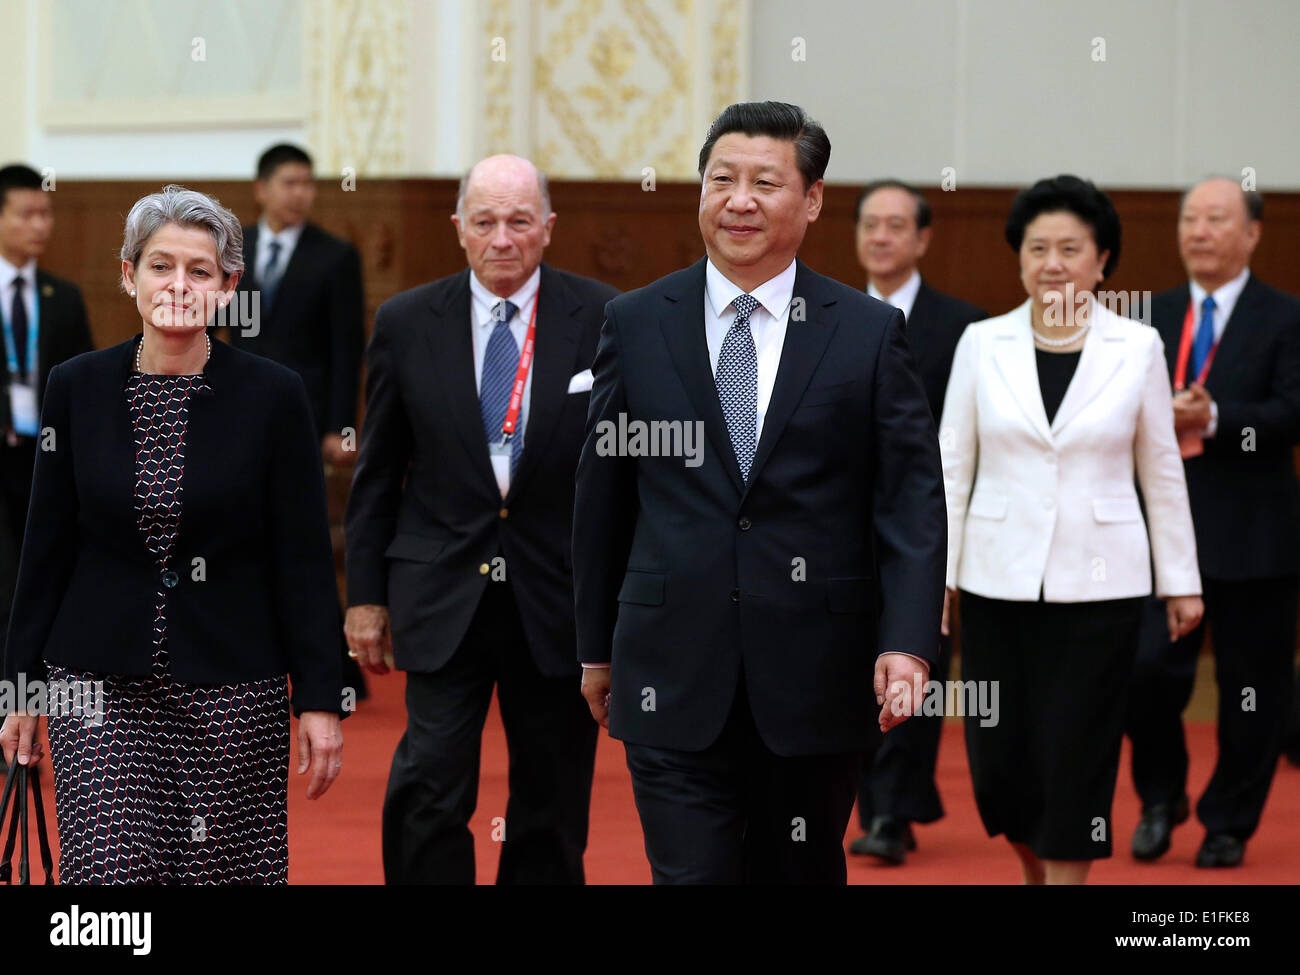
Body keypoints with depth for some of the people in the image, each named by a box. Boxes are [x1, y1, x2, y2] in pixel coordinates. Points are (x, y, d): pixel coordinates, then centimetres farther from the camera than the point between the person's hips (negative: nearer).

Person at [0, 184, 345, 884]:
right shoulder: (76, 388, 3)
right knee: (108, 871, -8)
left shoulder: (273, 395, -2)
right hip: (102, 687, 1)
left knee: (228, 868, 2)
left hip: (231, 687, -1)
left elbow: (304, 558, -1)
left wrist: (319, 700, -5)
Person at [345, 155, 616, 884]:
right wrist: (366, 593, 5)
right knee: (428, 793, -10)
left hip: (559, 600, 0)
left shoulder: (604, 319, -2)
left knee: (552, 805, 9)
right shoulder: (406, 323, 2)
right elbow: (378, 474, 8)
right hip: (443, 597, 0)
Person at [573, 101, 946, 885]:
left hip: (813, 675, 0)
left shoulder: (870, 333, 1)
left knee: (803, 874, 11)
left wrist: (908, 642, -13)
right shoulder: (637, 326, 5)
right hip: (674, 675, 0)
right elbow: (602, 495, 10)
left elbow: (912, 501, -2)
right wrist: (597, 646, 12)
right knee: (691, 873, -5)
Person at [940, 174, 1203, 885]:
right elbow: (951, 466, 5)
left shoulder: (1137, 348, 1)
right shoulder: (982, 344, 2)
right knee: (998, 762, 4)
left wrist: (1181, 580, 7)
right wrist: (935, 575, 0)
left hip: (1098, 582, -1)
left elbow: (1162, 472, 6)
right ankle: (1037, 871, 32)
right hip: (999, 579, 1)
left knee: (1076, 763, -2)